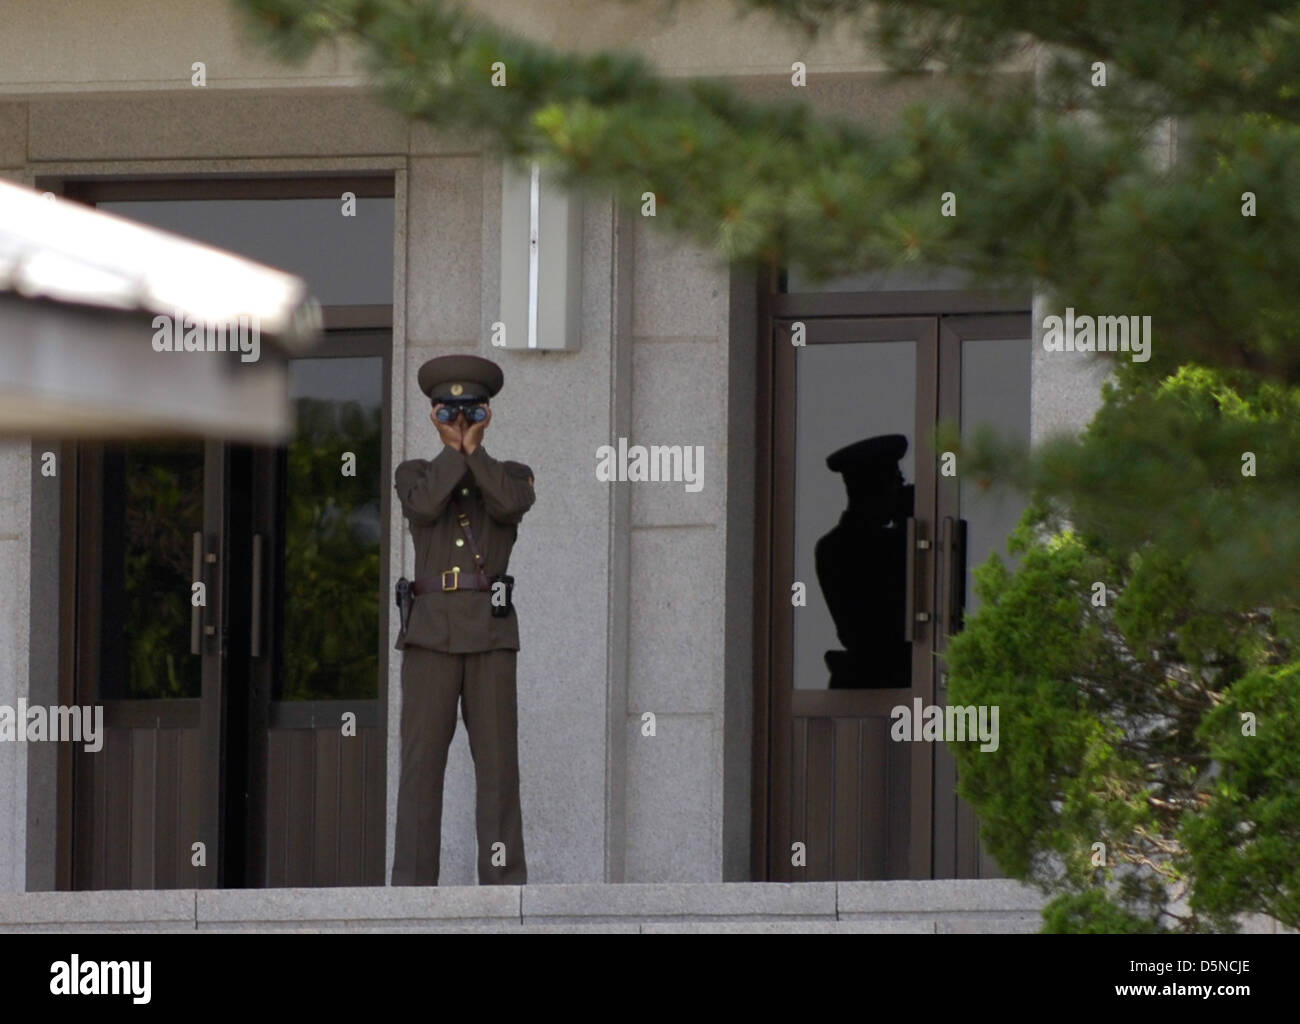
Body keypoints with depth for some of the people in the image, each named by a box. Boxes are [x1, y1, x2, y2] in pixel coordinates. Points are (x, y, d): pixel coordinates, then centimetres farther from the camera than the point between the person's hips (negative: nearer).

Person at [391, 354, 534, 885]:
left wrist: (474, 446, -4)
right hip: (430, 629, 0)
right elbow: (424, 505, -12)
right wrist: (454, 447, -3)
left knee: (497, 759, -4)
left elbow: (509, 506, -13)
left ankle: (503, 886, -3)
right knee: (422, 758, -5)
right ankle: (414, 889, -4)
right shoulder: (413, 474, 12)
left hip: (490, 628, 0)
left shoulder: (512, 475, 12)